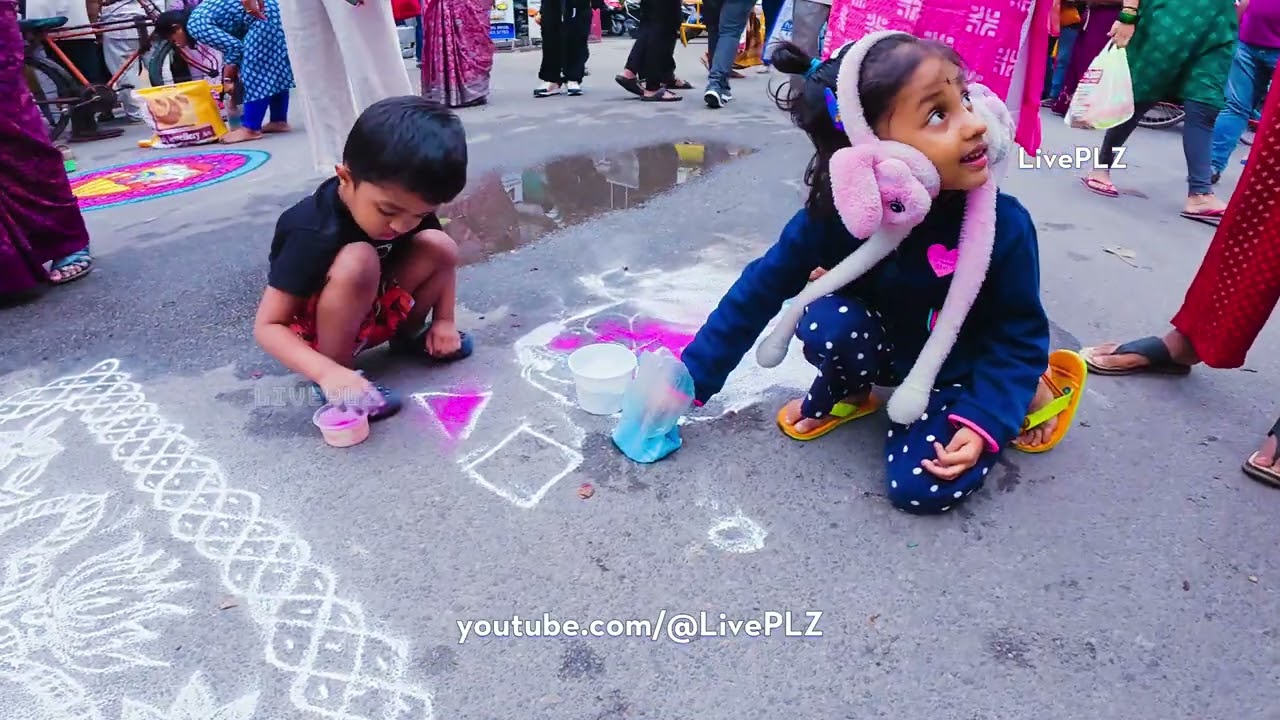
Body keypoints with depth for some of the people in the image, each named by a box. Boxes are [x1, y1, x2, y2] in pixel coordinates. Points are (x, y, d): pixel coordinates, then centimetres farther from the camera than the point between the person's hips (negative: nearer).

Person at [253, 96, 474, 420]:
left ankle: (407, 335, 8)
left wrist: (444, 320, -7)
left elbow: (442, 260, 4)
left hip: (371, 310, 6)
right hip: (314, 327, -6)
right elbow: (267, 326, -29)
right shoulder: (313, 234, -33)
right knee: (358, 262, -37)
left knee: (440, 247, -15)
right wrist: (328, 372, -44)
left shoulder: (407, 203, -15)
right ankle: (341, 369, -18)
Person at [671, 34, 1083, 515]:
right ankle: (843, 396, 4)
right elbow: (759, 291, -16)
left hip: (956, 371, -1)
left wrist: (982, 423, -27)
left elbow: (1019, 336, -14)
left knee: (922, 488, -19)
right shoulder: (835, 216, -24)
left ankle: (1020, 392, 8)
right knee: (826, 320, -31)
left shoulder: (1004, 225, -26)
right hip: (883, 348, 1)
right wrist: (690, 379, -16)